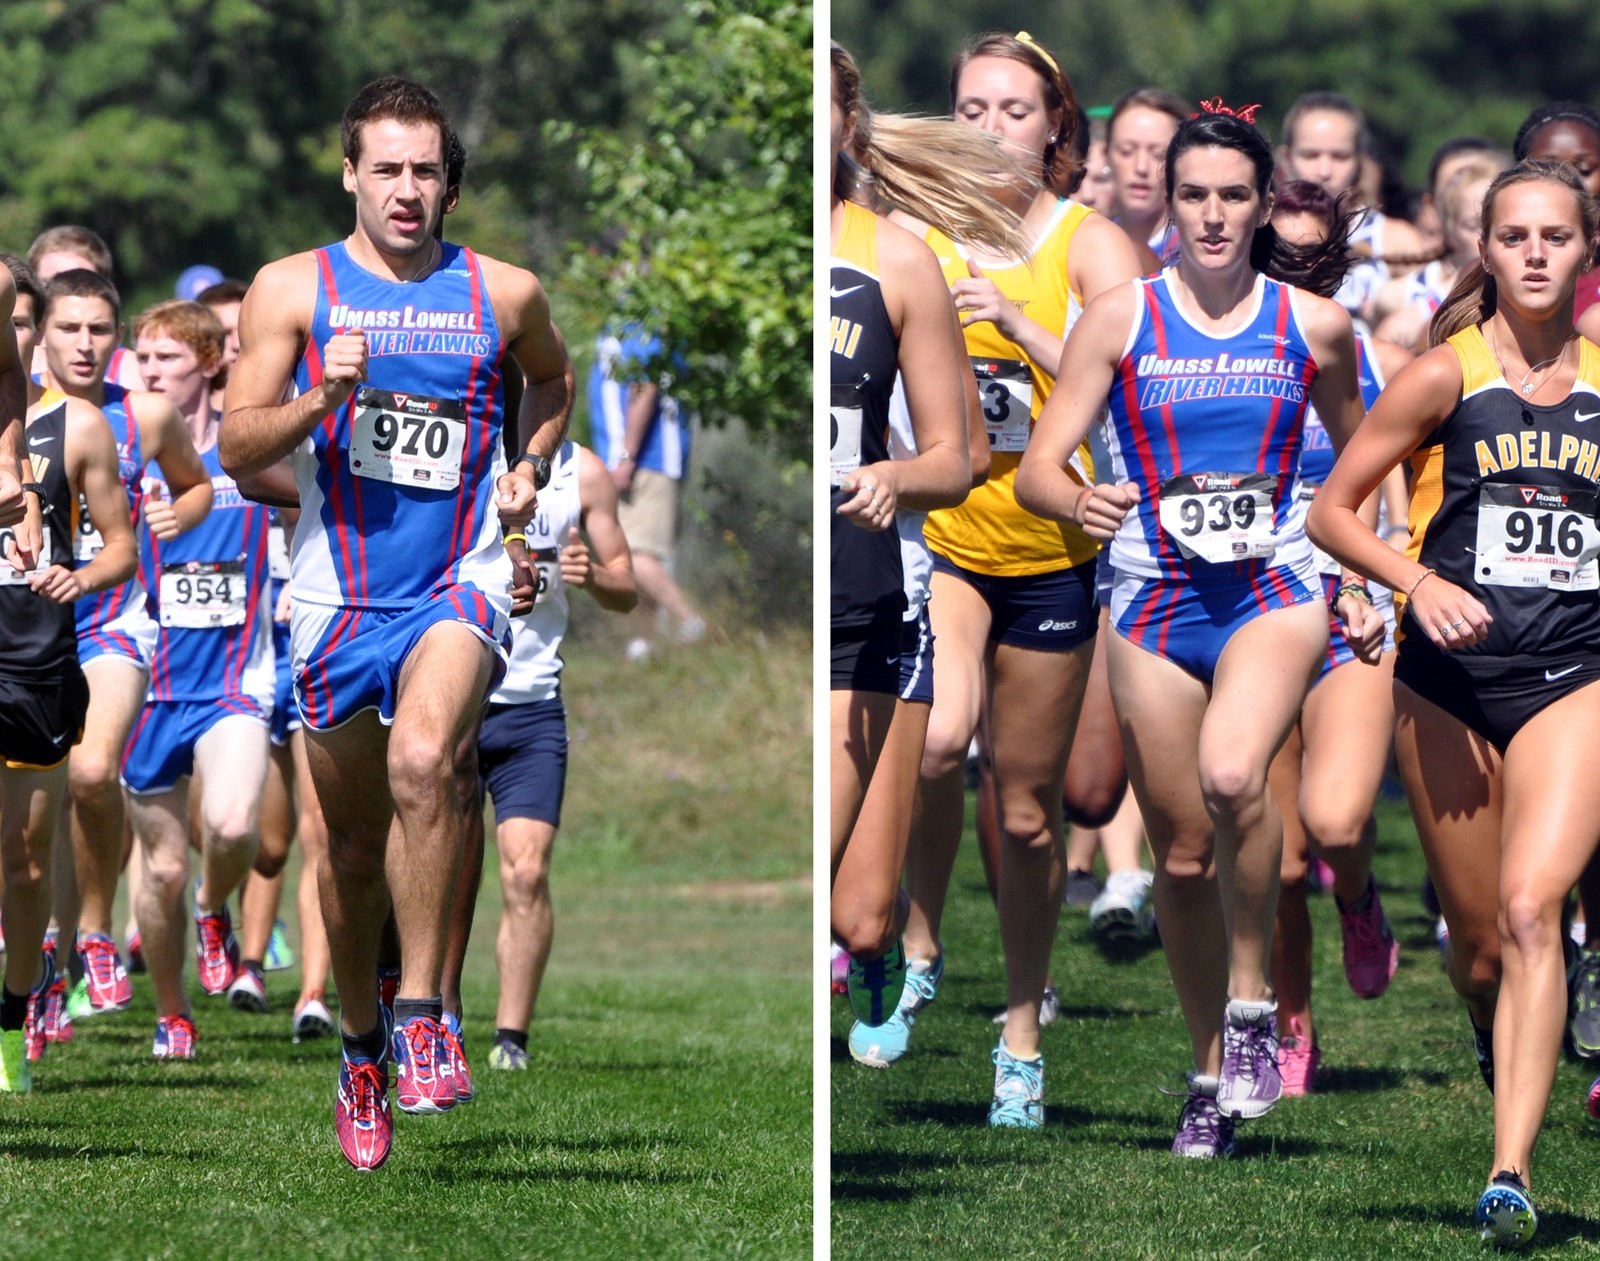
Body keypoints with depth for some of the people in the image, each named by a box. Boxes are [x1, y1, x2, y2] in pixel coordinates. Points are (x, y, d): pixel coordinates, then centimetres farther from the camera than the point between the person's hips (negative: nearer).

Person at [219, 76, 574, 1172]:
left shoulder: (505, 293, 5)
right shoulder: (292, 290, 1)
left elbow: (553, 378, 28)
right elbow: (237, 449, -3)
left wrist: (529, 467, 12)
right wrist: (321, 401, -19)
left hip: (459, 583, -1)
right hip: (339, 592, 1)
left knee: (422, 763, -30)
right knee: (354, 839, 9)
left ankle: (421, 1013, -22)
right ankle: (360, 1043, 29)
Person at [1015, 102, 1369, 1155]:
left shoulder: (1314, 325, 1)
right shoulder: (1121, 319, -1)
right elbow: (1036, 469, -4)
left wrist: (1367, 588, 11)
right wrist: (1080, 504, -26)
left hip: (1276, 589, -2)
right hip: (1154, 602, 2)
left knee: (1232, 775, -30)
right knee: (1183, 853, 5)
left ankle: (1253, 998, -12)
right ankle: (1212, 1069, 22)